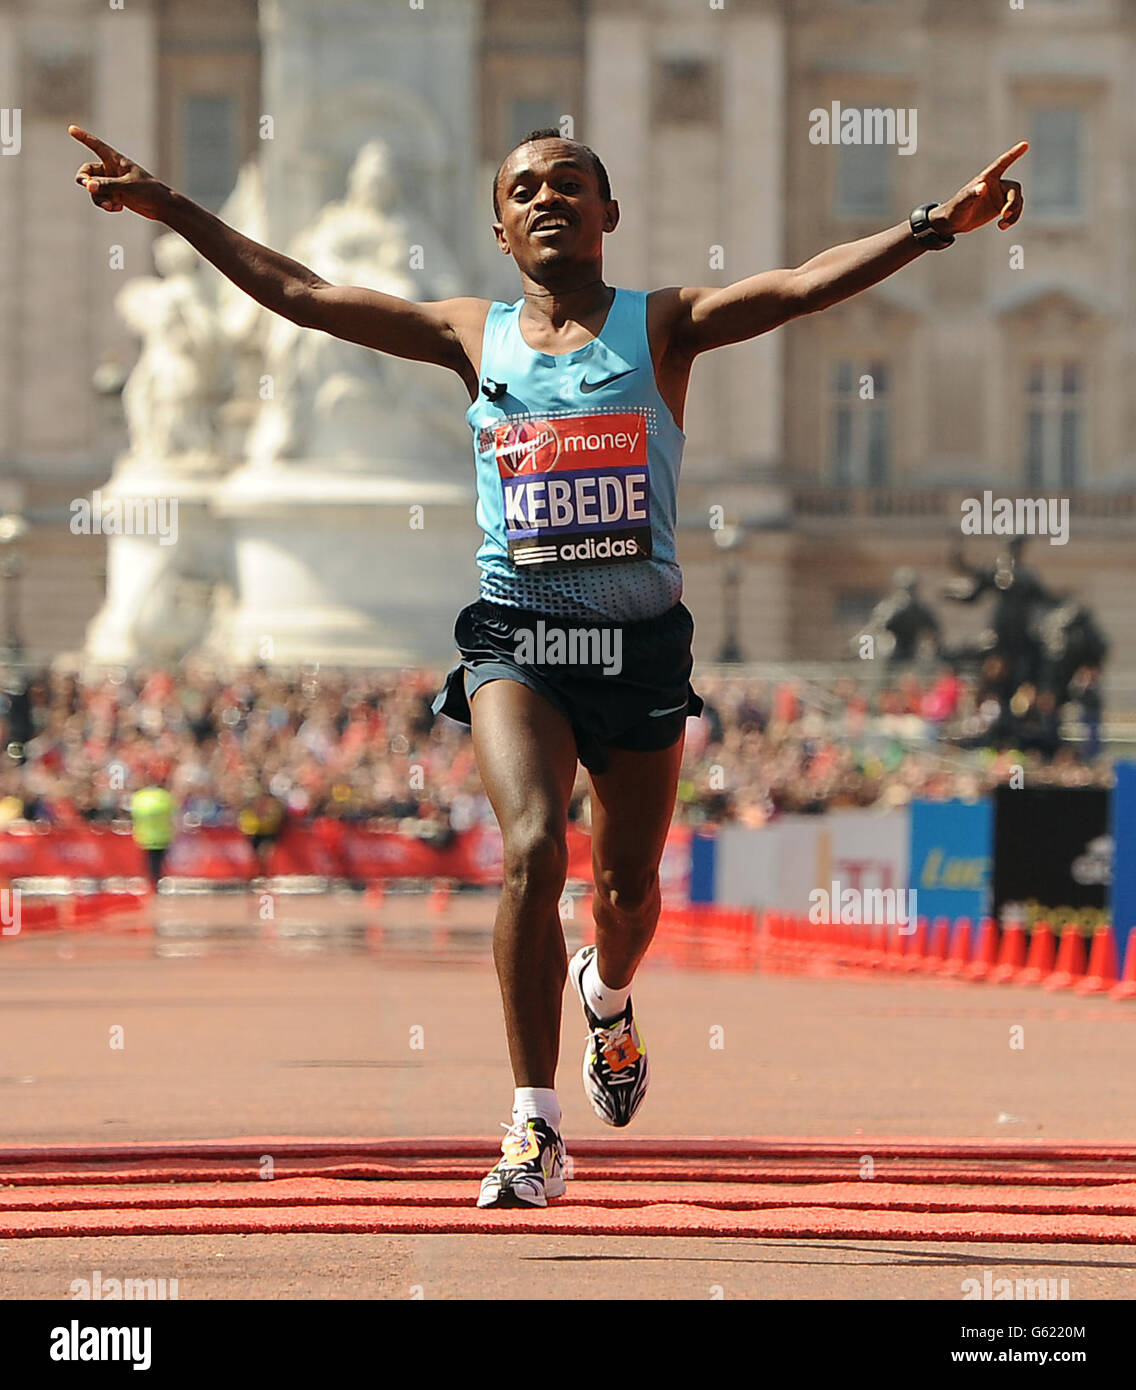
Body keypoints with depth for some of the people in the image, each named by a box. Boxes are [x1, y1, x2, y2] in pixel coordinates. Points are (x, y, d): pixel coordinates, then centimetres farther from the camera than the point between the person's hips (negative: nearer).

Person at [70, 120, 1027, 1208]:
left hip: (641, 639, 1)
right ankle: (535, 1128, -19)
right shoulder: (473, 335, 7)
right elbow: (299, 292, 7)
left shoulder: (662, 326, 3)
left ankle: (608, 996, 50)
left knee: (628, 885, 11)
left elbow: (808, 285, -10)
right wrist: (167, 208, 3)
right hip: (516, 637, -1)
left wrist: (937, 223, -23)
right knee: (533, 851, -22)